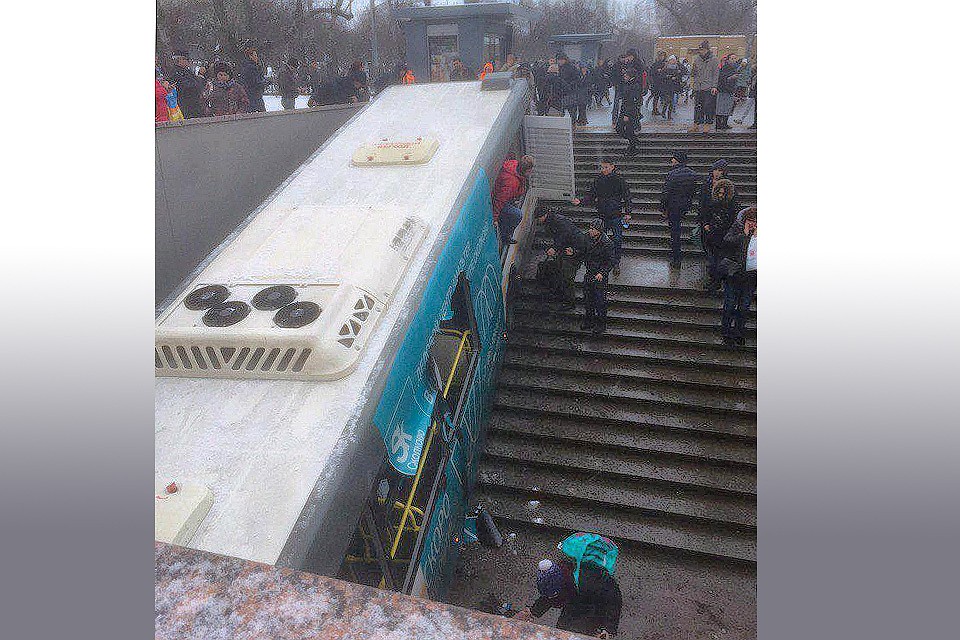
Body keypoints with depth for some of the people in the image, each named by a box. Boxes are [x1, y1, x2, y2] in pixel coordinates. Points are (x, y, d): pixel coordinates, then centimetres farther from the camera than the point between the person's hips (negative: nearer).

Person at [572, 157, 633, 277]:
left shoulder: (619, 180, -5)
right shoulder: (598, 180, 3)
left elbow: (627, 197, -2)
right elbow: (591, 196, 7)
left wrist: (627, 212, -11)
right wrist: (580, 201, -11)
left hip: (616, 216, -3)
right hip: (602, 215, 3)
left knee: (617, 240, -3)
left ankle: (616, 263, 9)